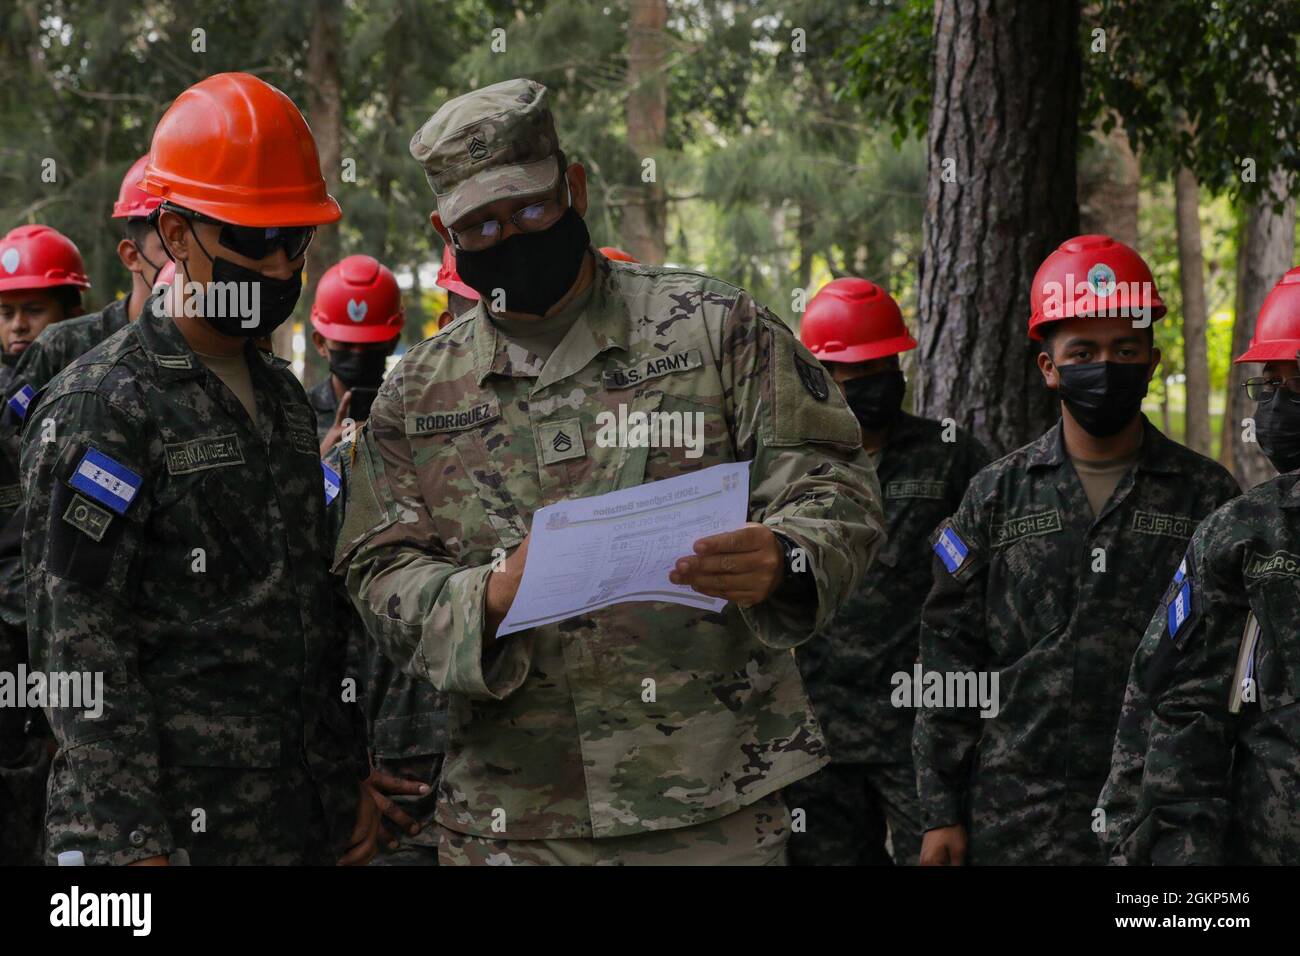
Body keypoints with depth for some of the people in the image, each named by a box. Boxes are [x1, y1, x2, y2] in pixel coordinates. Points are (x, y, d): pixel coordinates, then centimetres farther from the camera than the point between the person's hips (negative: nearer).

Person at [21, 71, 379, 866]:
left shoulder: (285, 397, 15)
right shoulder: (100, 408, -10)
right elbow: (78, 650, -15)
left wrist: (352, 773, 16)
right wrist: (133, 844, -19)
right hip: (175, 828, -7)